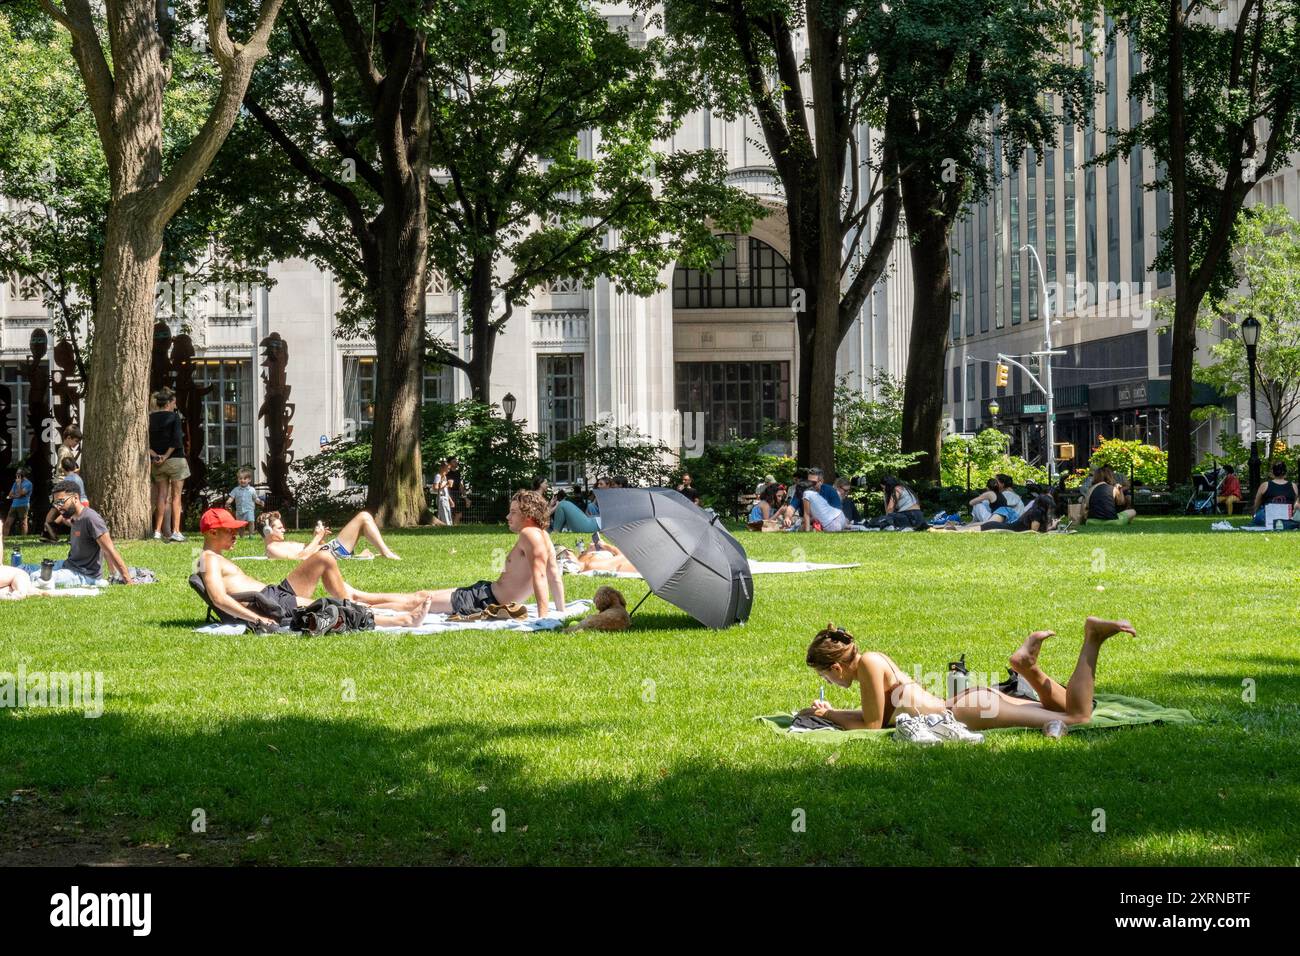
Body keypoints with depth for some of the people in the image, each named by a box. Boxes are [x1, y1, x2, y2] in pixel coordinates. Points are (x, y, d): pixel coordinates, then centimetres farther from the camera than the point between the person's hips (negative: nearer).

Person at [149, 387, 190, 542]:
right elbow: (177, 440, -18)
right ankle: (176, 531, -5)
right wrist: (166, 456, -12)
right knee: (176, 496, 0)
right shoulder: (174, 416, -8)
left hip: (157, 462, 4)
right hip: (175, 459, -4)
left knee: (162, 496, 9)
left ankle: (157, 531, 5)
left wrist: (155, 456, -5)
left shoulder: (150, 418, 6)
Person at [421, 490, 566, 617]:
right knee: (425, 594, 17)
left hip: (488, 601, -10)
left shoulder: (529, 534, -20)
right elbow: (555, 577, 9)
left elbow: (540, 575, -30)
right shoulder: (542, 536, 10)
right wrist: (562, 613, 9)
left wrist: (543, 617, -36)